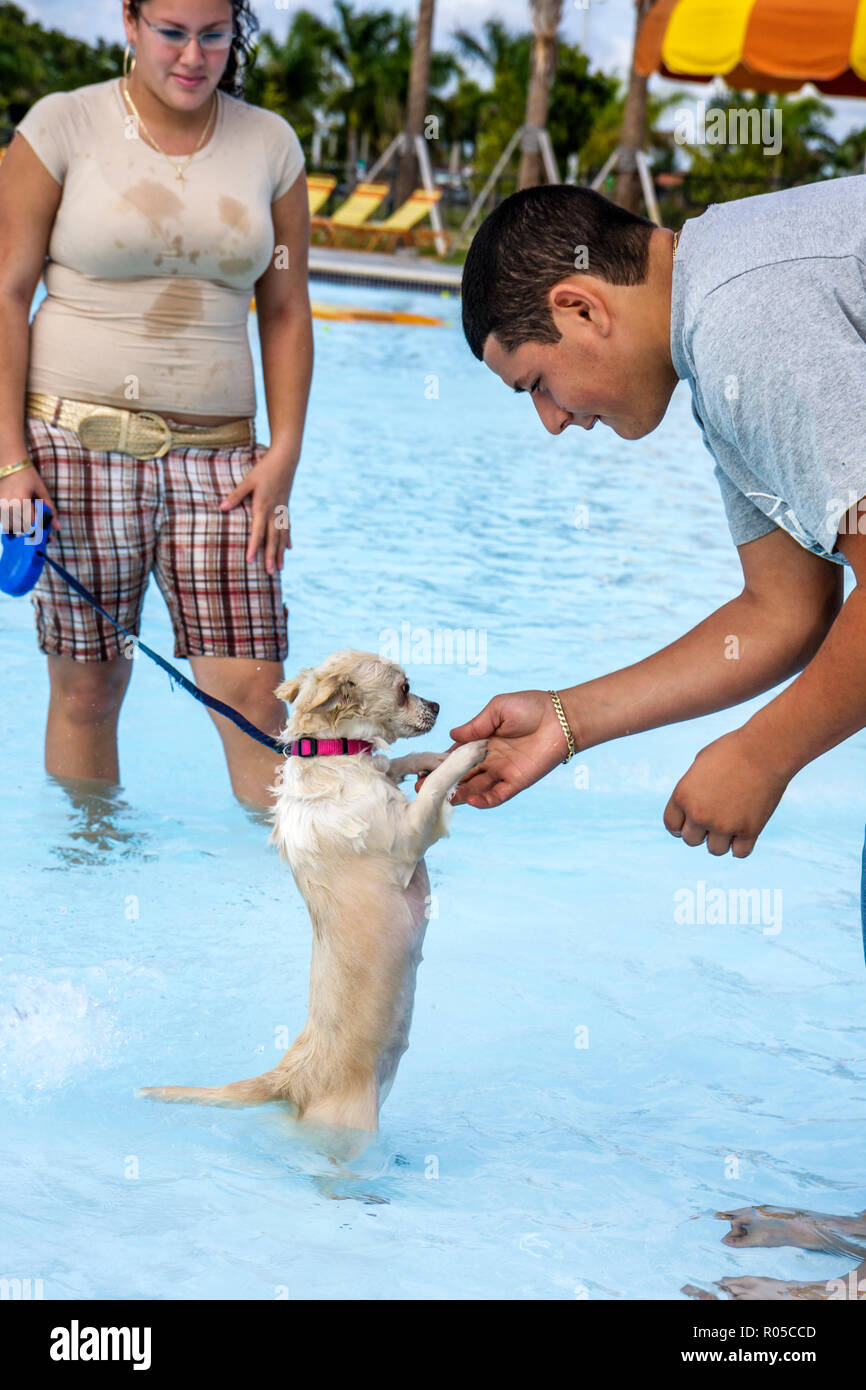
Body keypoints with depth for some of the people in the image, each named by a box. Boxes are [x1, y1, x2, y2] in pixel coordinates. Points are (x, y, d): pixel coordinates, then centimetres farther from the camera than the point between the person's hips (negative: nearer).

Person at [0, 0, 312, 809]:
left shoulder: (269, 143, 9)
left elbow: (286, 311, 13)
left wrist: (284, 452, 2)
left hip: (215, 453, 2)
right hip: (77, 439, -2)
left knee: (253, 690, -7)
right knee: (86, 684, 3)